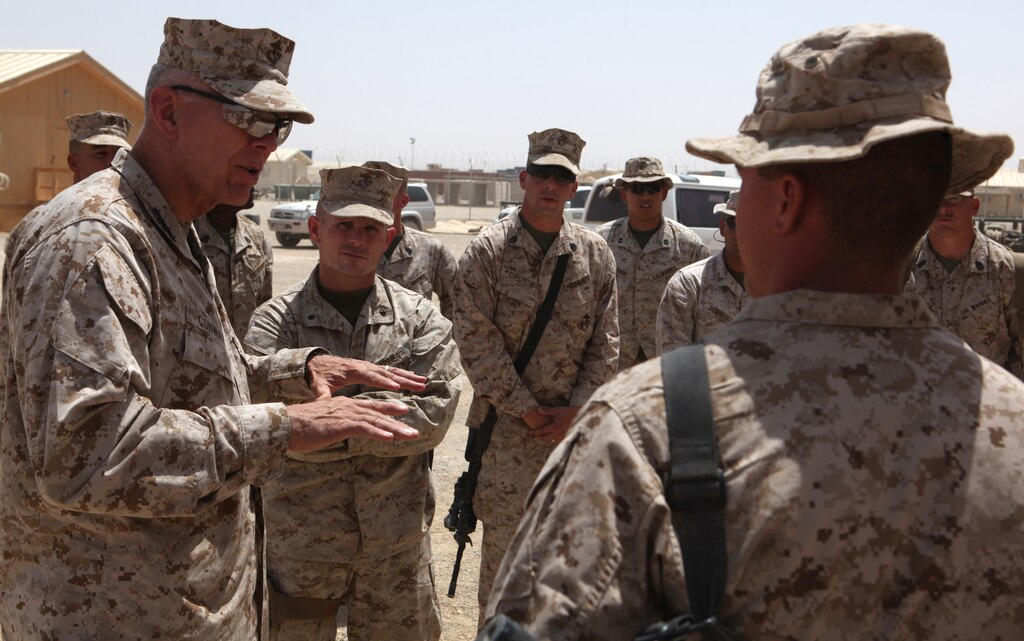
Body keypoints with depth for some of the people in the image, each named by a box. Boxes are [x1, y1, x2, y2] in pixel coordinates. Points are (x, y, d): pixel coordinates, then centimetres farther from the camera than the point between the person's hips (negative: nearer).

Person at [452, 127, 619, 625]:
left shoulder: (595, 254, 4)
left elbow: (606, 341, 5)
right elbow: (477, 342, -10)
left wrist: (577, 409, -6)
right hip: (506, 426, -3)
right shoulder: (487, 252, -6)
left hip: (575, 426, 3)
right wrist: (528, 411, -11)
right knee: (503, 537, 3)